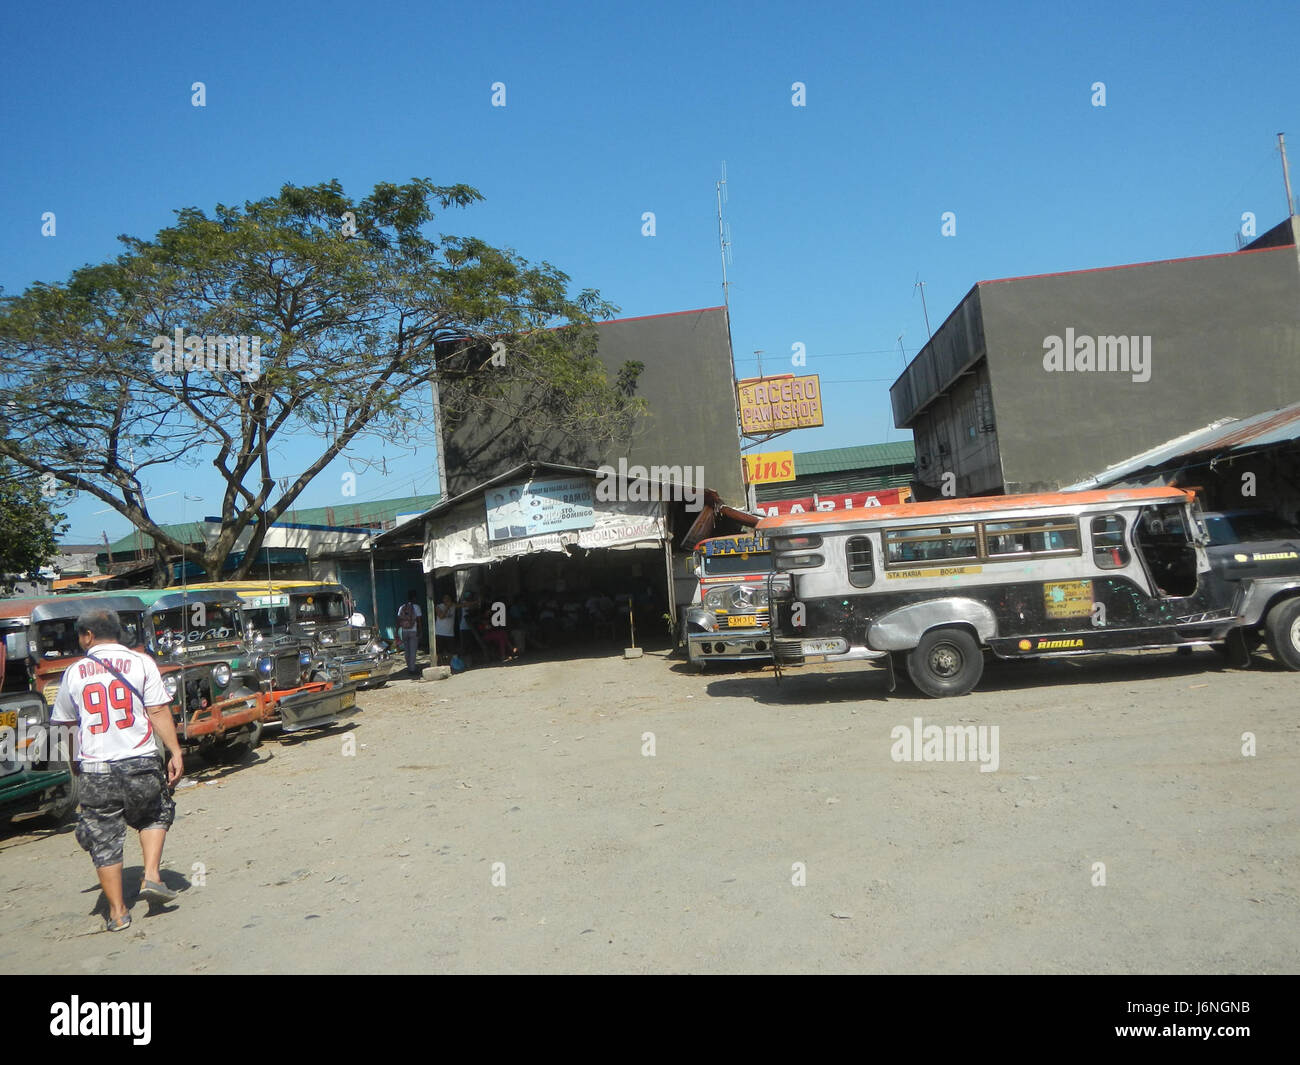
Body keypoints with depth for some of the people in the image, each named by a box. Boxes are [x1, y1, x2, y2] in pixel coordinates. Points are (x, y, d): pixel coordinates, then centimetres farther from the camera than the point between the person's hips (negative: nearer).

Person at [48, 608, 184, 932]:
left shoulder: (75, 672, 6)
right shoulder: (140, 663, -1)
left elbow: (66, 720, 16)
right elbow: (159, 712, -7)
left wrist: (74, 762, 30)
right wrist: (175, 752, -3)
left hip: (95, 768, 1)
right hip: (140, 763, -1)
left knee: (104, 839, 10)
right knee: (154, 817, 23)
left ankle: (117, 912, 14)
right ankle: (151, 876, 6)